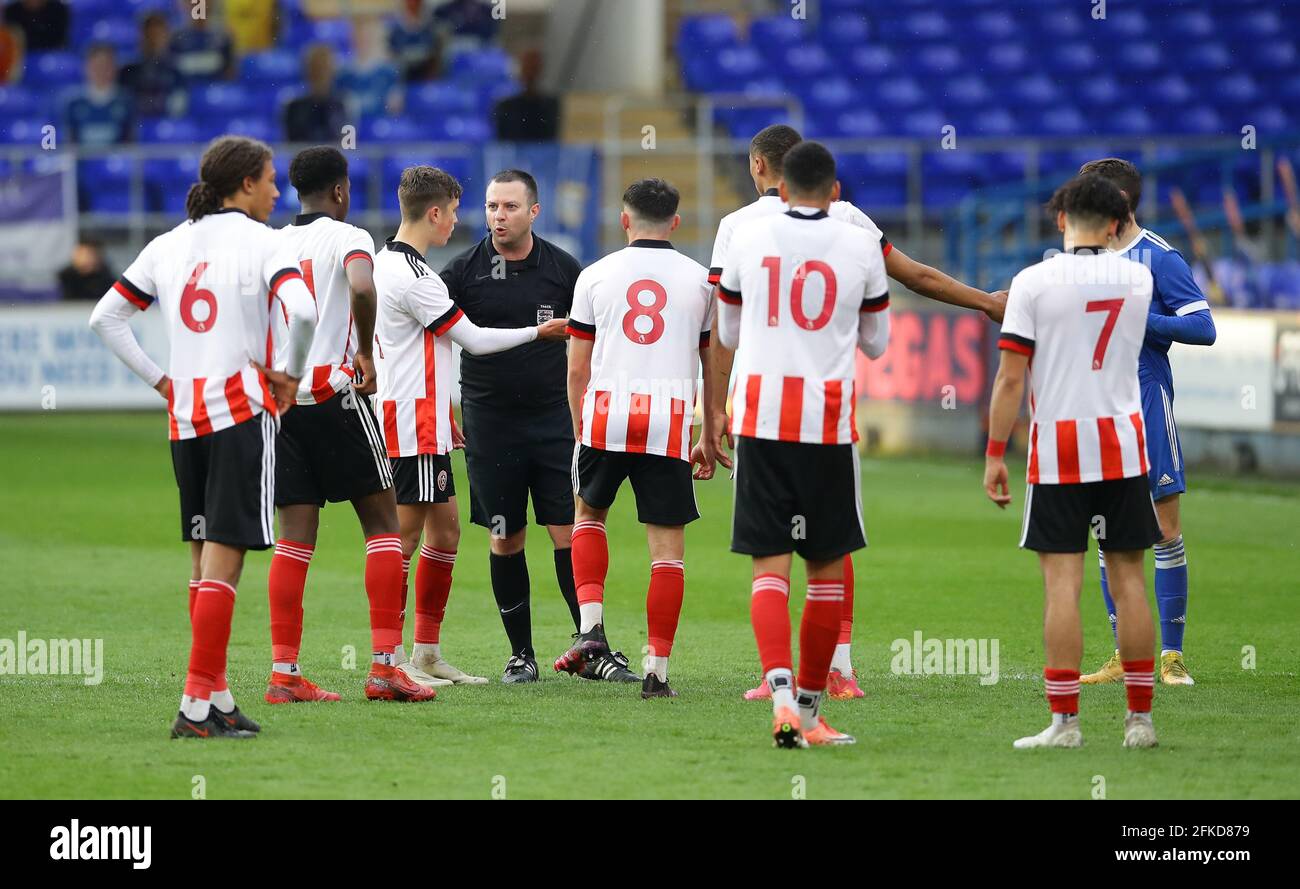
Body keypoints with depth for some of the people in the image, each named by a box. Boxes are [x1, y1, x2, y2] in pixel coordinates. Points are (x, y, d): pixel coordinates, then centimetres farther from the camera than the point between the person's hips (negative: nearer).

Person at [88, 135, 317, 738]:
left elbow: (104, 318, 13)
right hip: (241, 411, -6)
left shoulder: (167, 246, 11)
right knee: (223, 557, -7)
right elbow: (302, 311, -23)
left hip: (184, 416, 6)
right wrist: (290, 373, -7)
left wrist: (159, 380, 13)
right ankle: (197, 705, -11)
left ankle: (217, 697, 15)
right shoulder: (258, 241, -6)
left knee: (204, 560, 14)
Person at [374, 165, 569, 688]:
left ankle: (427, 651, 16)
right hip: (413, 428, -10)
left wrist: (446, 418, 26)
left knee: (445, 531, 13)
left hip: (425, 424, 10)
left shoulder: (386, 265, 15)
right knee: (404, 536, -9)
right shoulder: (412, 278, -17)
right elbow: (473, 340, -10)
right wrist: (537, 332, 4)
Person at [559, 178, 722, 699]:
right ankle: (658, 670, 1)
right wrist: (710, 436, 24)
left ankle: (591, 626, 7)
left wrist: (579, 428, 19)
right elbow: (714, 367, 15)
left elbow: (577, 368, 8)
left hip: (606, 414, 1)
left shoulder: (595, 276, 7)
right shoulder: (700, 280, 9)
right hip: (670, 421, -1)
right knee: (667, 544, 3)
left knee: (589, 513, 24)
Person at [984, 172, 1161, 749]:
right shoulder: (1138, 279, 3)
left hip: (1057, 451, -3)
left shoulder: (1033, 283, -7)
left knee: (1062, 581, -3)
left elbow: (1010, 378, -8)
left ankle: (1064, 720, -6)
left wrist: (994, 455, -3)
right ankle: (1140, 718, 9)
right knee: (1128, 578, 7)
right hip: (1123, 444, 3)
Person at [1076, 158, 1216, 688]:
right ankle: (1124, 657, 13)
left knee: (1166, 531, -3)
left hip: (1147, 405, -6)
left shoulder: (1159, 258, -7)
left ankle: (1172, 655, 2)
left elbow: (1204, 327, -11)